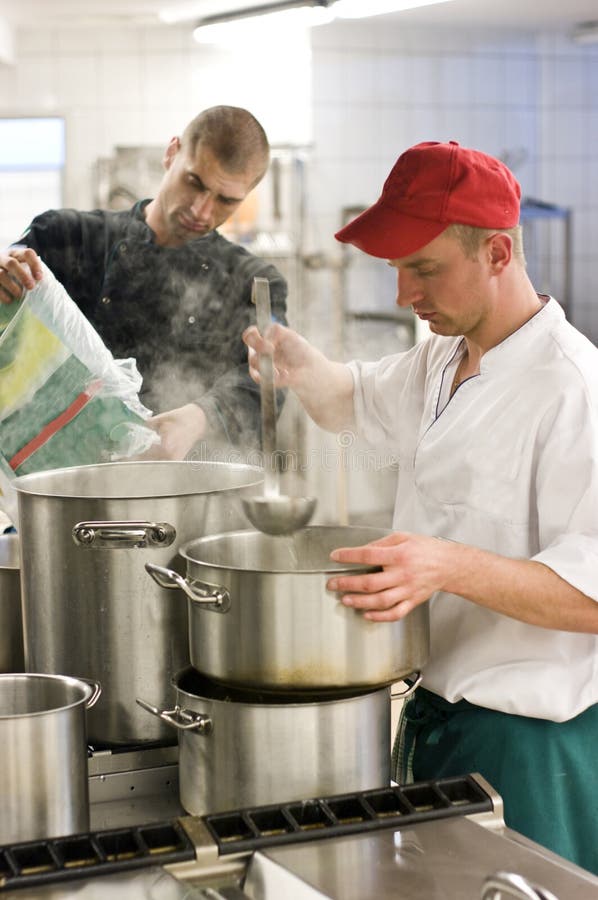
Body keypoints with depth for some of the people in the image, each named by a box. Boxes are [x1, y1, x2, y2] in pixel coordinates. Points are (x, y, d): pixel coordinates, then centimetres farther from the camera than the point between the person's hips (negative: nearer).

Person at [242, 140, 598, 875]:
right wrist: (301, 367, 4)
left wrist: (450, 566, -41)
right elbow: (355, 401, 26)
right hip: (434, 716, 8)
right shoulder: (440, 361, 7)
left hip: (525, 745, -8)